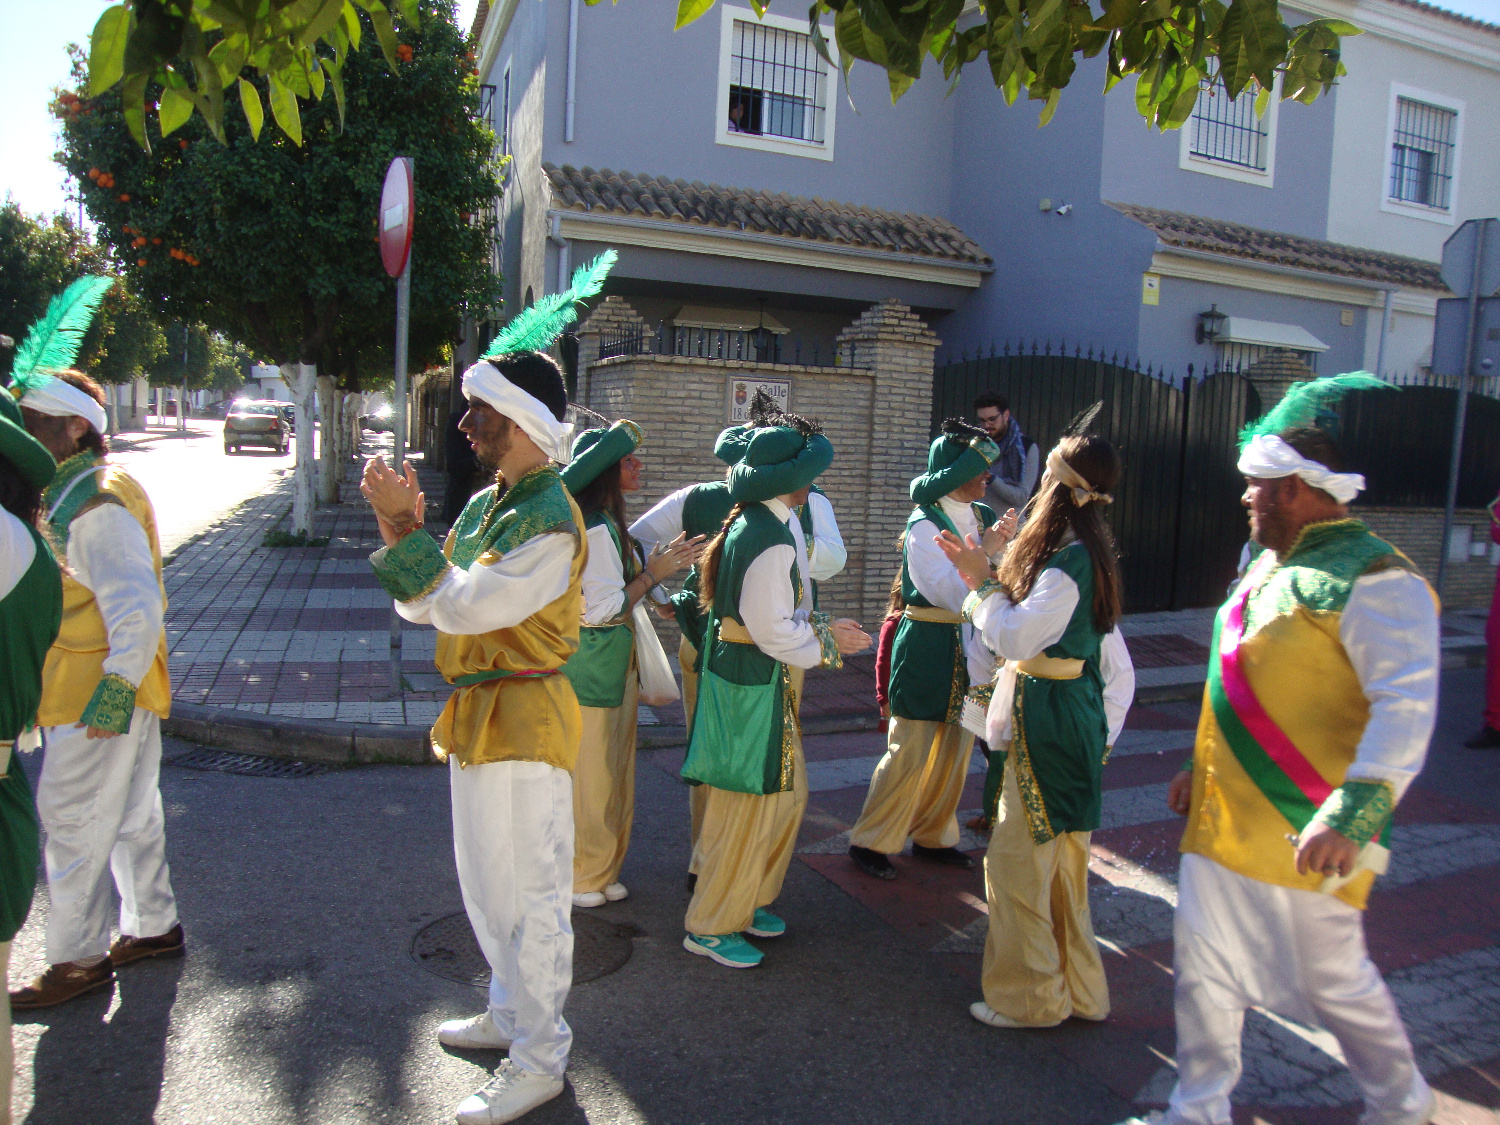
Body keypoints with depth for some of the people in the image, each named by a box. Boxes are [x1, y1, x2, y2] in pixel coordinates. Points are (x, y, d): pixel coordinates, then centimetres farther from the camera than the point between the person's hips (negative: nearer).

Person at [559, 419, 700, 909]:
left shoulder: (610, 526, 11)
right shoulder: (597, 531, -21)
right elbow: (602, 609, -22)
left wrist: (660, 565, 8)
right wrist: (652, 573, -16)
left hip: (616, 665, 10)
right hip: (591, 669, -10)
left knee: (613, 771, 18)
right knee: (589, 773, 4)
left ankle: (600, 870, 31)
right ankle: (579, 878, 20)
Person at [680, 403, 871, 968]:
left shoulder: (760, 524, 9)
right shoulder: (771, 539, -23)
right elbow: (771, 629, -22)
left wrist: (819, 625, 6)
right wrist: (827, 643, -8)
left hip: (762, 681, 10)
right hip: (751, 683, -10)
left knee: (787, 792, 19)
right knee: (747, 805, 2)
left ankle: (749, 899, 35)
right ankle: (710, 926, 18)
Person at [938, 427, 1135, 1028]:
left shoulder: (1070, 561, -20)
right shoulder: (1090, 555, 11)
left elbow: (1016, 639, -20)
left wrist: (982, 583, -9)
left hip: (1048, 724, -10)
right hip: (1076, 719, 10)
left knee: (1018, 861, 2)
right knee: (1061, 864, 19)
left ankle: (1031, 997, 15)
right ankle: (1077, 990, 32)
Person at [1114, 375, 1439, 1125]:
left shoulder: (1374, 580, -17)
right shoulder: (1272, 564, 11)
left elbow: (1408, 709, -25)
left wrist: (1351, 816, -33)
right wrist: (1202, 768, 21)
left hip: (1305, 834, -8)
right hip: (1224, 817, 8)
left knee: (1334, 977, 10)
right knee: (1203, 964, 14)